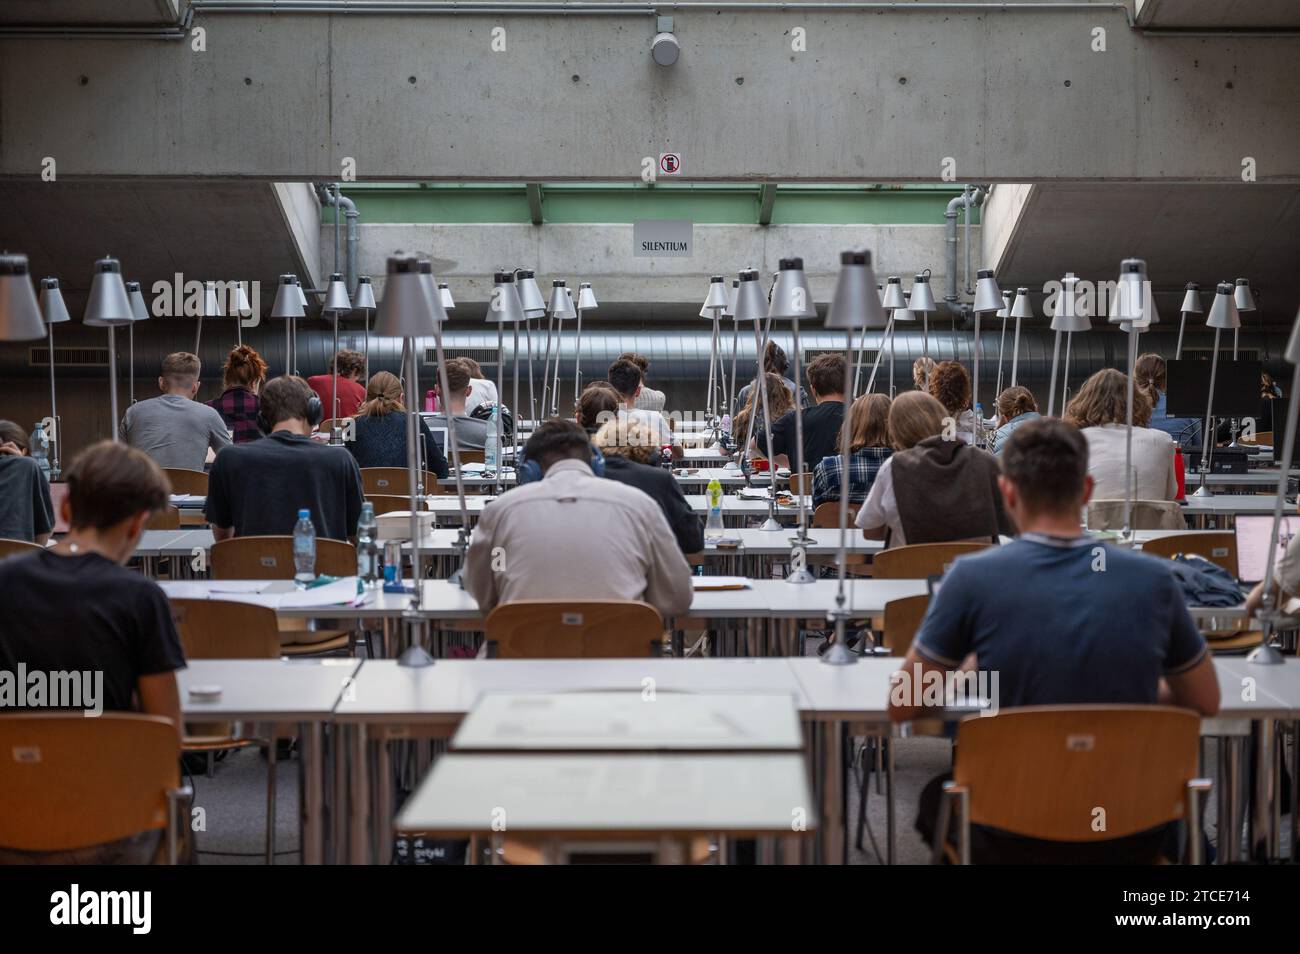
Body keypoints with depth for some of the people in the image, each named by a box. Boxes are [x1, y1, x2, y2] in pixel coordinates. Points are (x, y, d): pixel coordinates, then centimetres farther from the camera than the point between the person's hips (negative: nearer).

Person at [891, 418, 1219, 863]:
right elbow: (1206, 703, 7)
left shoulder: (974, 577, -14)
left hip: (1015, 836, -2)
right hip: (1129, 835, 2)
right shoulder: (1153, 578, -8)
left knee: (936, 795, 33)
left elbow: (902, 706, -4)